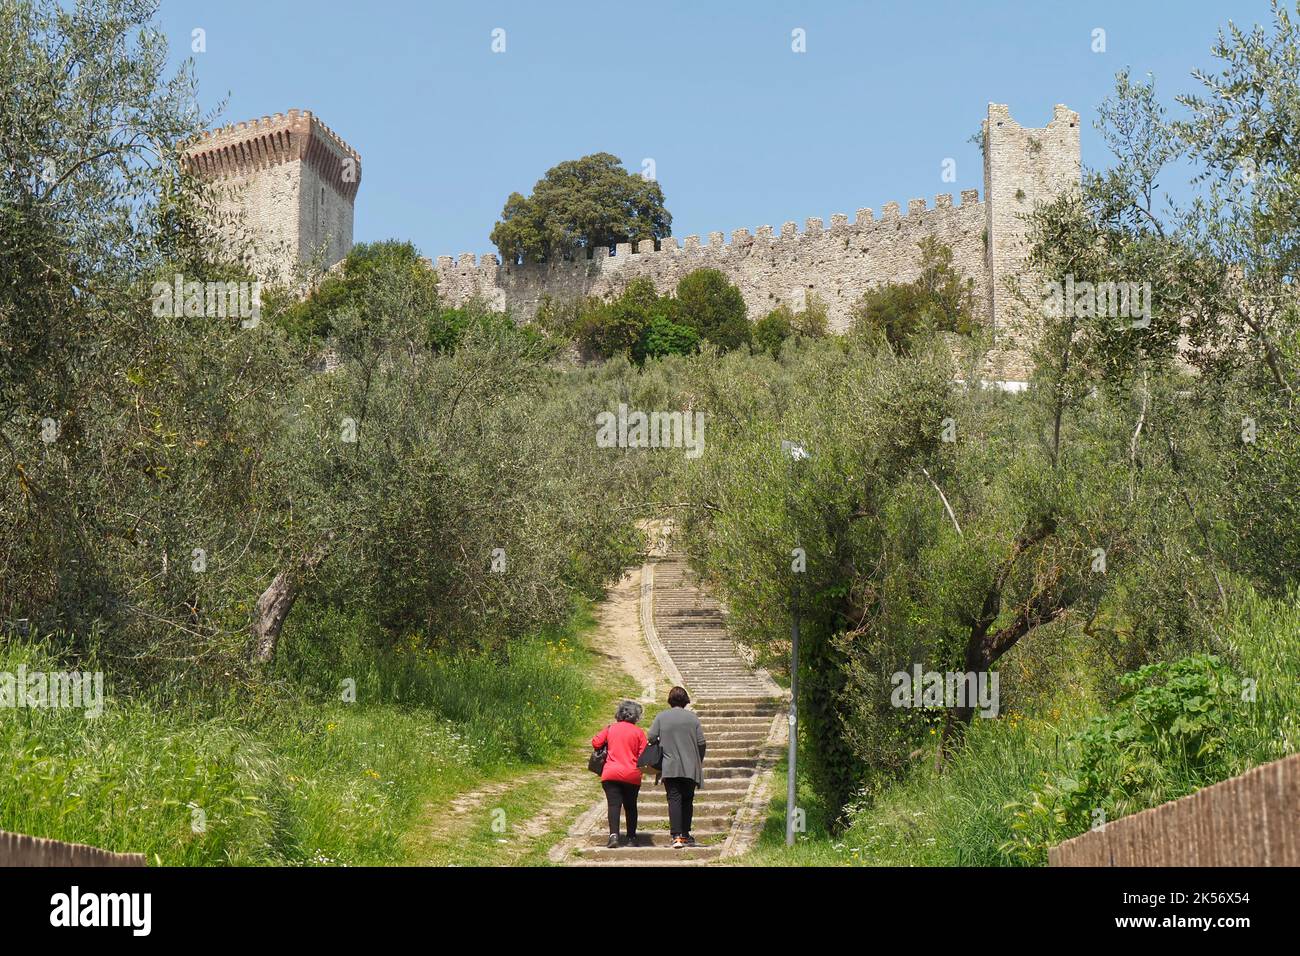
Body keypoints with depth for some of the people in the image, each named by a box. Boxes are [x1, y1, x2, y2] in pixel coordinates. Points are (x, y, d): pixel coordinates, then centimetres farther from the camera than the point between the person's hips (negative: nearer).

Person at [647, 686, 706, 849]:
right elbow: (701, 742, 1)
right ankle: (685, 835, 16)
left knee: (674, 800, -3)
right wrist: (699, 762, 15)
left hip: (670, 767, -1)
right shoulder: (693, 718, 2)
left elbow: (651, 737, -4)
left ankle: (677, 836, -14)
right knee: (687, 800, 12)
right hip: (690, 767, 1)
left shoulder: (661, 717, 0)